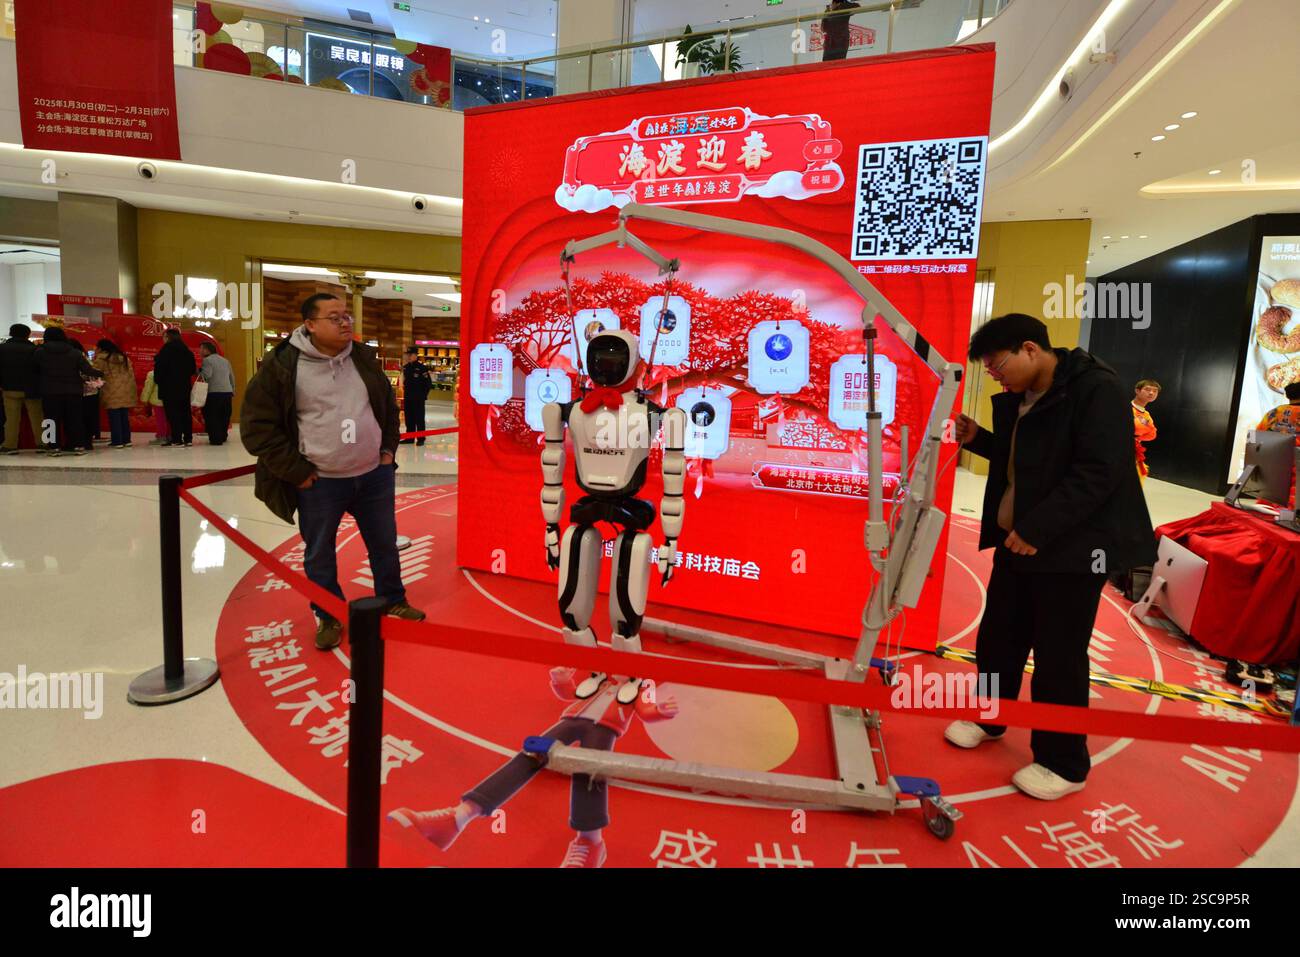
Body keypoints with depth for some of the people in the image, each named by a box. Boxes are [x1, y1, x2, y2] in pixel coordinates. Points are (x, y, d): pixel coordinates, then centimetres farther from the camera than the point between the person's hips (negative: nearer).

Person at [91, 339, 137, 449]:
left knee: (114, 417, -1)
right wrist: (132, 390, 17)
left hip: (112, 392, -5)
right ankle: (126, 440, 13)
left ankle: (117, 441, -1)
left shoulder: (102, 358, -2)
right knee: (124, 416, 11)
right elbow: (131, 374, 15)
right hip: (126, 392, 5)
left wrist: (95, 356, 8)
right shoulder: (124, 357, 15)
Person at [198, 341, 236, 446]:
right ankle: (223, 436, 22)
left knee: (211, 417, -1)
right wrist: (232, 393, 25)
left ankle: (216, 438, -5)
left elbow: (206, 375, -19)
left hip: (214, 392, -7)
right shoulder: (225, 360, 19)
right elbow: (232, 377, 21)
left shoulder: (207, 360, -3)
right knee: (224, 416, 15)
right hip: (227, 392, 7)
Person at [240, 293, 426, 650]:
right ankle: (329, 618, 32)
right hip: (319, 482, -3)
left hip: (374, 474, 4)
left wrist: (388, 449, 10)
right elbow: (256, 425, -10)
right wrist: (296, 470, -12)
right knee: (319, 555, 11)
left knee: (385, 544, 17)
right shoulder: (282, 365, -12)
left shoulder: (364, 358, 3)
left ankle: (394, 602, 38)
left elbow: (389, 405, 18)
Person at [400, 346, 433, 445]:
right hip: (407, 398, 7)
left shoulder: (422, 368, -11)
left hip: (418, 398, -7)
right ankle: (409, 437, 19)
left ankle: (421, 438, 5)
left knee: (419, 418, -1)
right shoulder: (405, 368, 9)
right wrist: (405, 392, 14)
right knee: (409, 418, 11)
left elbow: (428, 383, -10)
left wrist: (424, 395, -10)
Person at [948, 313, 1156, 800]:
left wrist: (1037, 528, -26)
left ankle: (1064, 764, 19)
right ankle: (988, 719, 38)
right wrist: (979, 440, 6)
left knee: (1058, 657, 1)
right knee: (997, 637, 17)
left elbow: (1098, 472, -23)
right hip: (1018, 541, 9)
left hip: (1071, 548, -8)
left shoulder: (1096, 390, -16)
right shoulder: (1018, 398, 10)